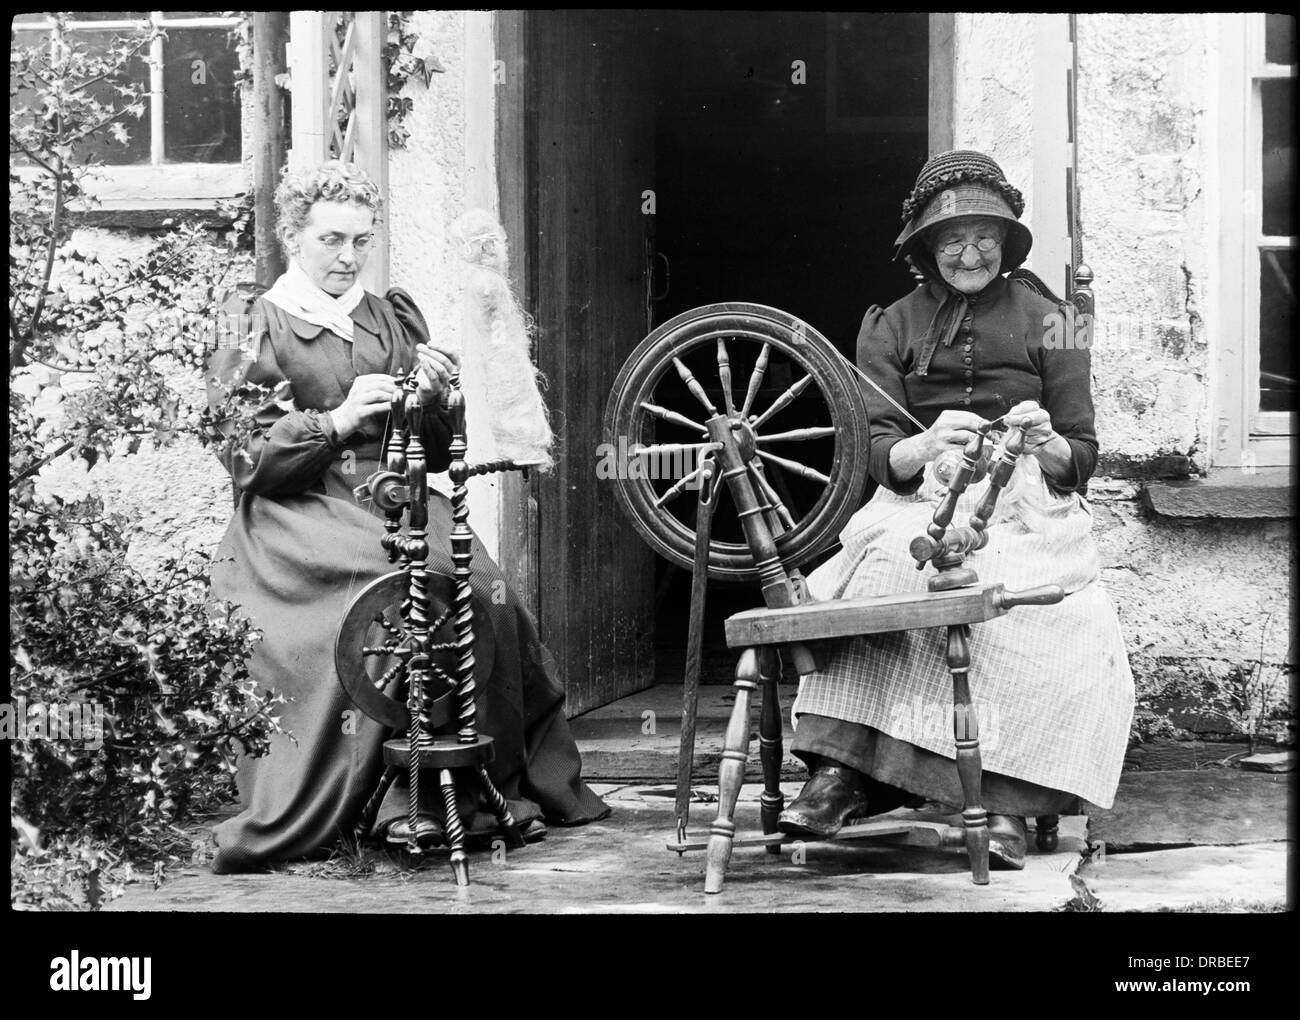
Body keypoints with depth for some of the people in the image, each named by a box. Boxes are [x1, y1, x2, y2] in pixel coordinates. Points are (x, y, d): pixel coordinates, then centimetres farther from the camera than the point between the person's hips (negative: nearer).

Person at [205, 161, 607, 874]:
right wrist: (335, 420, -15)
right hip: (302, 514, -4)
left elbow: (438, 452, 18)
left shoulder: (393, 320, 20)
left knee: (483, 591, -25)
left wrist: (434, 398, -3)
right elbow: (243, 458, -3)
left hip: (397, 500, 4)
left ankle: (496, 788, -18)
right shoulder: (255, 330, 7)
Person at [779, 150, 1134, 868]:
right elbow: (878, 454, 4)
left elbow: (1082, 458, 10)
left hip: (1028, 517, 0)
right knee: (885, 566, -36)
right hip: (919, 507, 0)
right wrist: (928, 446, -19)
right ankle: (838, 772, -38)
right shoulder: (891, 329, 14)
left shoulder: (1042, 323, 13)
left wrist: (1045, 445, -14)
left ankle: (1007, 806, -31)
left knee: (1067, 634, -32)